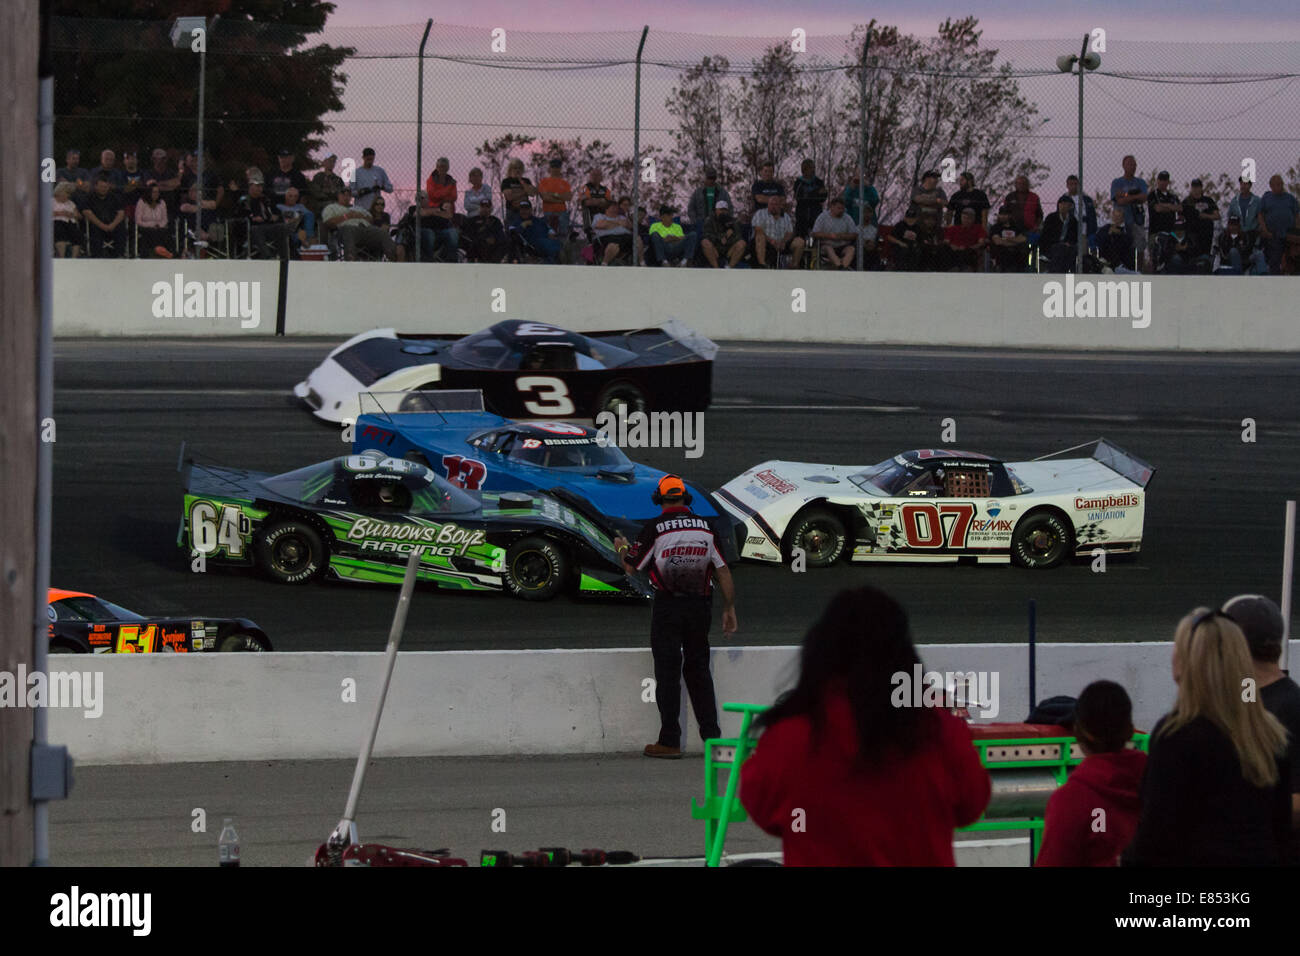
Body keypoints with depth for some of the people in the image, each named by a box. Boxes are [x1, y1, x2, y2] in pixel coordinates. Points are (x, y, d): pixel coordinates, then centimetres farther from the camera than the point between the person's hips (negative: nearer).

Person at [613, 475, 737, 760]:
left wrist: (622, 548, 20)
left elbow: (632, 567, -2)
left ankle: (670, 741, 1)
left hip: (668, 608, -4)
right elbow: (723, 571, 5)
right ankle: (711, 735, 11)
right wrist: (729, 609, 12)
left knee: (668, 673, 2)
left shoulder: (655, 528, -9)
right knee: (698, 670, 14)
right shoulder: (705, 527, 3)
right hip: (700, 606, 4)